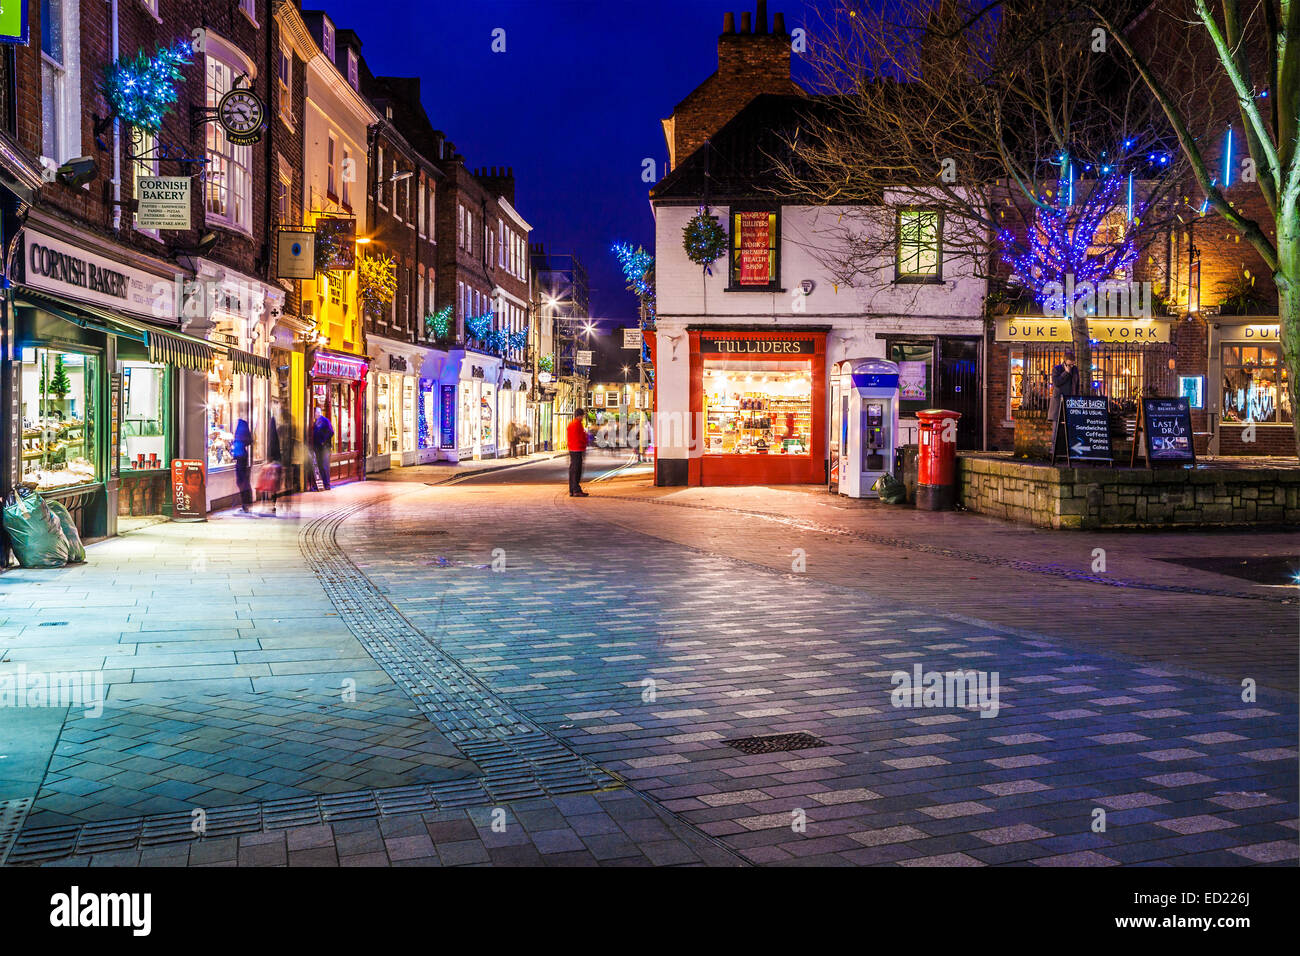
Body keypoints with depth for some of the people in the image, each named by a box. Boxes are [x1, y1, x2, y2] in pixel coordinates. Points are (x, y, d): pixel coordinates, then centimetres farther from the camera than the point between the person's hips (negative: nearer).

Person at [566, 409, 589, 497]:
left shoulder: (570, 424, 14)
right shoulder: (578, 424, -14)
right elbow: (582, 437, -14)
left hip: (571, 449, 9)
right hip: (578, 450, -9)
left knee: (572, 470, 11)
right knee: (576, 470, -9)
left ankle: (571, 491, 14)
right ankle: (576, 490, -10)